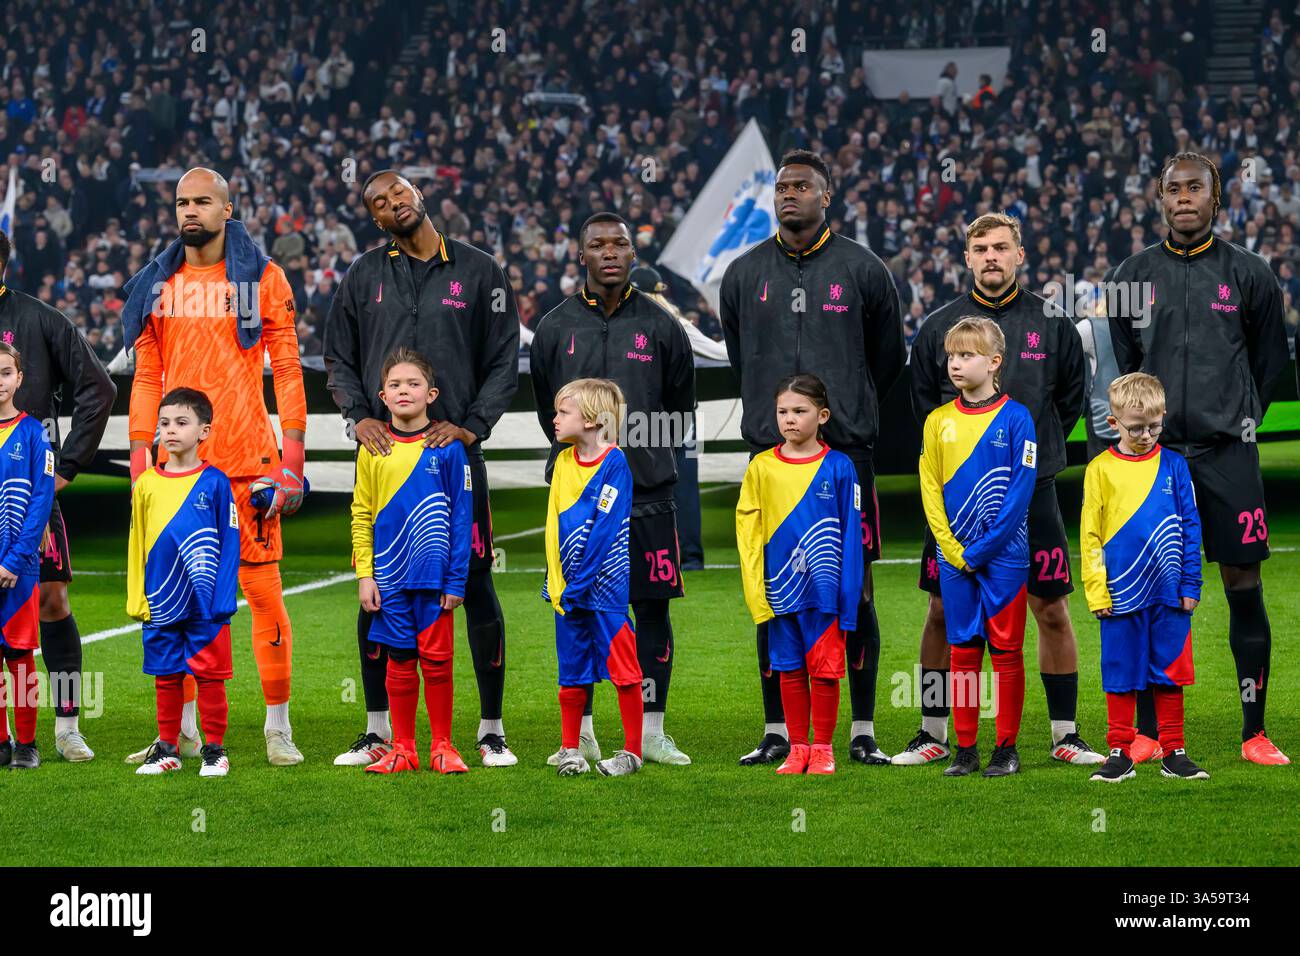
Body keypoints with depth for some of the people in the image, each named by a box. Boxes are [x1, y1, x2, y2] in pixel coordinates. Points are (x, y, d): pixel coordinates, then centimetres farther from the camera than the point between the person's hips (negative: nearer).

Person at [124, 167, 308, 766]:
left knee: (263, 591, -4)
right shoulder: (158, 285, 12)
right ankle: (182, 729, 14)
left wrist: (292, 457, -7)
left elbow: (286, 370, -1)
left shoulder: (262, 279, 1)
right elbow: (146, 378, 13)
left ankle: (278, 726, 5)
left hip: (248, 459, -4)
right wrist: (140, 458, 5)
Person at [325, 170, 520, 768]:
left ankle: (492, 730, 7)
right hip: (383, 451, 2)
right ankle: (378, 730, 14)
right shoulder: (364, 275, 9)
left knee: (475, 587, -2)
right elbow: (338, 357, 13)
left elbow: (503, 363, 4)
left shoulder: (478, 272, 5)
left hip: (454, 449, -2)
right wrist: (359, 416, -4)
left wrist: (471, 425, -9)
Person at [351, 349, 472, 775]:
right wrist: (364, 574, 0)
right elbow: (361, 515, 6)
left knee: (437, 660, 3)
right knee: (400, 662, 7)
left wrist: (456, 579, -5)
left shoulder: (448, 448, -3)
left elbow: (461, 517, -2)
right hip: (389, 576, 2)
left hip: (434, 575, -2)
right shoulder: (373, 449, 3)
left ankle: (442, 747, 12)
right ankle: (402, 748, 13)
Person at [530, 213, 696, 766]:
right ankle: (580, 734, 11)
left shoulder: (661, 326, 4)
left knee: (654, 608, 1)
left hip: (649, 495, 0)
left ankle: (652, 731, 9)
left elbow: (681, 408, 13)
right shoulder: (555, 327, 4)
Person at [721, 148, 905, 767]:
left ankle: (863, 731, 6)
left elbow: (888, 357, 14)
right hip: (770, 453, 2)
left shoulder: (862, 270, 2)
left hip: (845, 453, -2)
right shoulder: (745, 274, 8)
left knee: (855, 594, -1)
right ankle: (777, 732, 10)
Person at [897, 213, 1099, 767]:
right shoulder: (939, 327, 3)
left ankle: (1065, 736, 10)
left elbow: (1072, 395, 14)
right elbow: (924, 400, 15)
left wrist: (1037, 448, 8)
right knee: (943, 612, 3)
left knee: (1052, 610, 0)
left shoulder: (1051, 324, 3)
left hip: (1032, 491, 0)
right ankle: (933, 734, 14)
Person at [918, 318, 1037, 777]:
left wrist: (981, 549, -14)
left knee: (1006, 651, 2)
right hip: (953, 556, 4)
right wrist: (953, 550, -6)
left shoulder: (1015, 418, -6)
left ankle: (1007, 748, 8)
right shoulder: (938, 421, 5)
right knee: (963, 650, 7)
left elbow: (1021, 490, -11)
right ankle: (965, 748, 11)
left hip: (1004, 554, -3)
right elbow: (930, 489, 5)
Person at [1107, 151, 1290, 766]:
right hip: (1155, 452, 1)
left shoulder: (1248, 274, 4)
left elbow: (1270, 362, 13)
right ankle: (1149, 732, 10)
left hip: (1227, 454, -1)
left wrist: (1241, 419, 8)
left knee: (1244, 588, -1)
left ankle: (1254, 733, 5)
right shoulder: (1133, 276, 7)